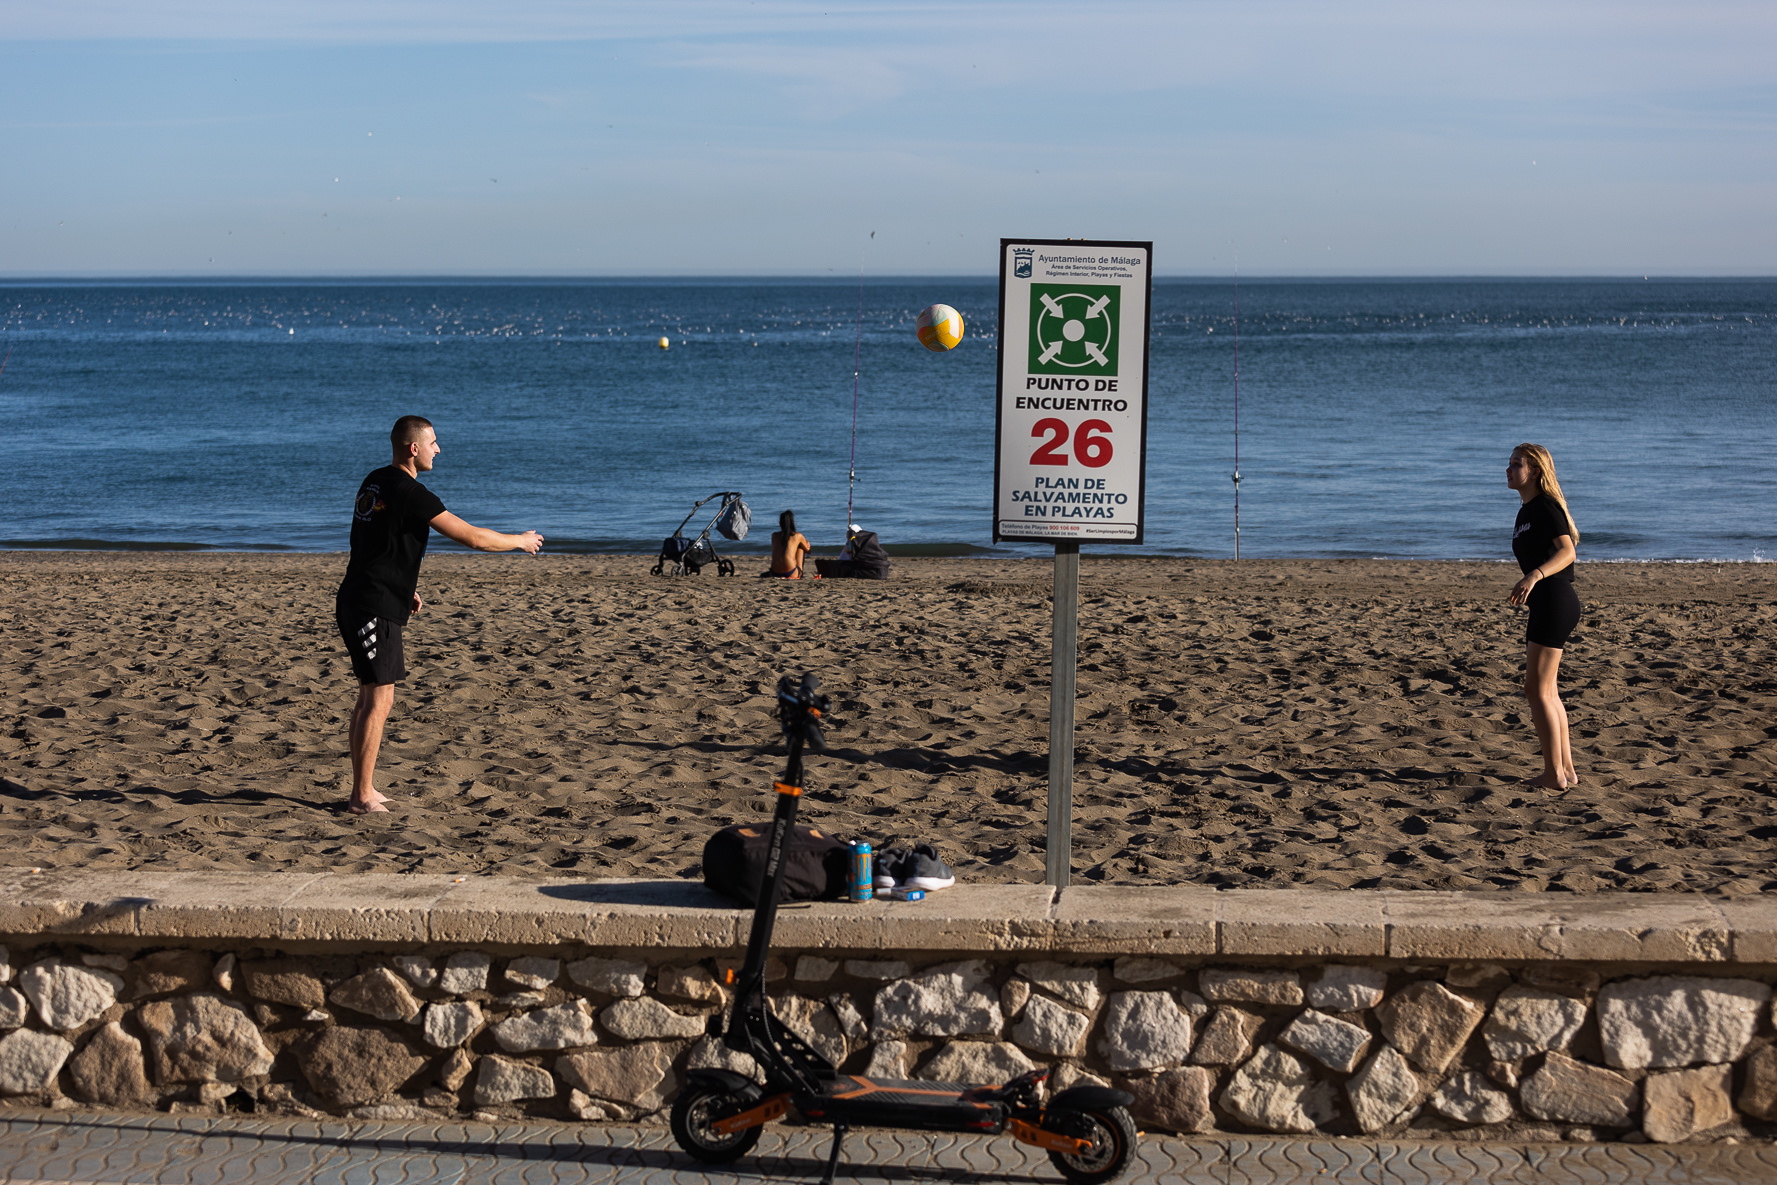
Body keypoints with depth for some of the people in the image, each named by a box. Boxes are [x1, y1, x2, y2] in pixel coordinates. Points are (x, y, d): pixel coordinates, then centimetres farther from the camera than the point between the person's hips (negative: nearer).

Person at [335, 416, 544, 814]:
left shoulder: (376, 481, 14)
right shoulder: (409, 492, -15)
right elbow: (472, 536, -13)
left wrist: (404, 589, 29)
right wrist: (520, 541, 2)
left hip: (357, 603, 10)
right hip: (375, 611, -10)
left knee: (370, 697, 14)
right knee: (379, 699, -7)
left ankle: (362, 790, 18)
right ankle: (362, 797, -5)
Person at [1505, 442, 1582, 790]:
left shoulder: (1545, 507, -11)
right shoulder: (1526, 511, 18)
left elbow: (1567, 551, -24)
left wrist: (1534, 576, -39)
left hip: (1555, 601, -10)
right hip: (1544, 604, 10)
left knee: (1537, 690, -8)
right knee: (1547, 692, 14)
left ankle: (1554, 774, -4)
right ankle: (1566, 770, 20)